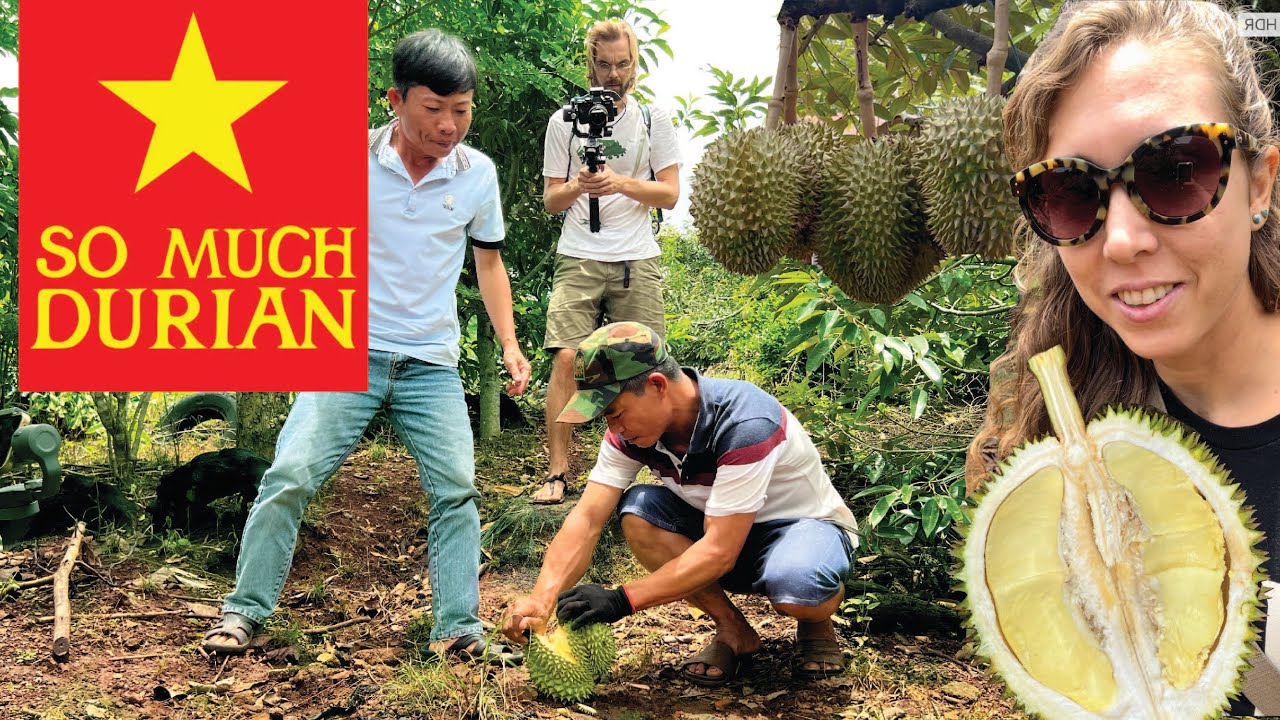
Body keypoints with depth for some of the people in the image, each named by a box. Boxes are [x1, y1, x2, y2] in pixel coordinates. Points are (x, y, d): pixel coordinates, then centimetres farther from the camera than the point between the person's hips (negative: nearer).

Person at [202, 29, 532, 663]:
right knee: (291, 475, -10)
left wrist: (509, 345, 6)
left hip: (433, 366, 2)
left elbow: (488, 262, 14)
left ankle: (458, 630, 1)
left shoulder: (478, 173, 1)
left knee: (457, 490, -7)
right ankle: (244, 611, 4)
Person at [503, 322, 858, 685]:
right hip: (721, 526, 6)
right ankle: (733, 631, -5)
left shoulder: (746, 423, -34)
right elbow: (586, 519, -19)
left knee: (795, 587, -41)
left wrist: (621, 600, -37)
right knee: (637, 511, -22)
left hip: (807, 525, -6)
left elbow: (719, 552, -36)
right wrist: (542, 598, -35)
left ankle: (816, 624, -1)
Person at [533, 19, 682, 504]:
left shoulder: (654, 120, 8)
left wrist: (622, 183, -14)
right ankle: (557, 474, -6)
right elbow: (551, 200, 7)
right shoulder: (564, 121, 7)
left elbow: (670, 194, 4)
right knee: (566, 360, -11)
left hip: (638, 261, 1)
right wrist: (577, 186, -16)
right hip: (579, 258, -1)